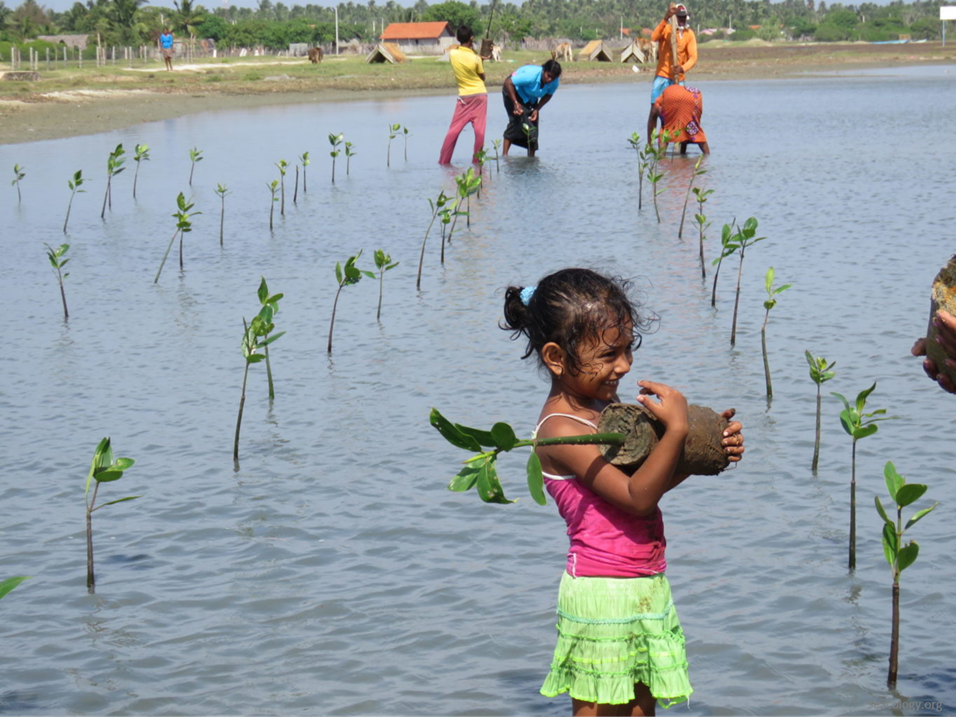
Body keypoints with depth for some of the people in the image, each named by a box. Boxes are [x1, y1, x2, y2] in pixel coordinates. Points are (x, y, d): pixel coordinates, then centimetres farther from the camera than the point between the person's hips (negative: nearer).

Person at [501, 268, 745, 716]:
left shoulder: (606, 407, 9)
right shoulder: (560, 429, -19)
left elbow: (654, 478, 15)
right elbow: (637, 496, -24)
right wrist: (676, 429, -29)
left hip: (645, 587, 9)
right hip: (602, 593, -9)